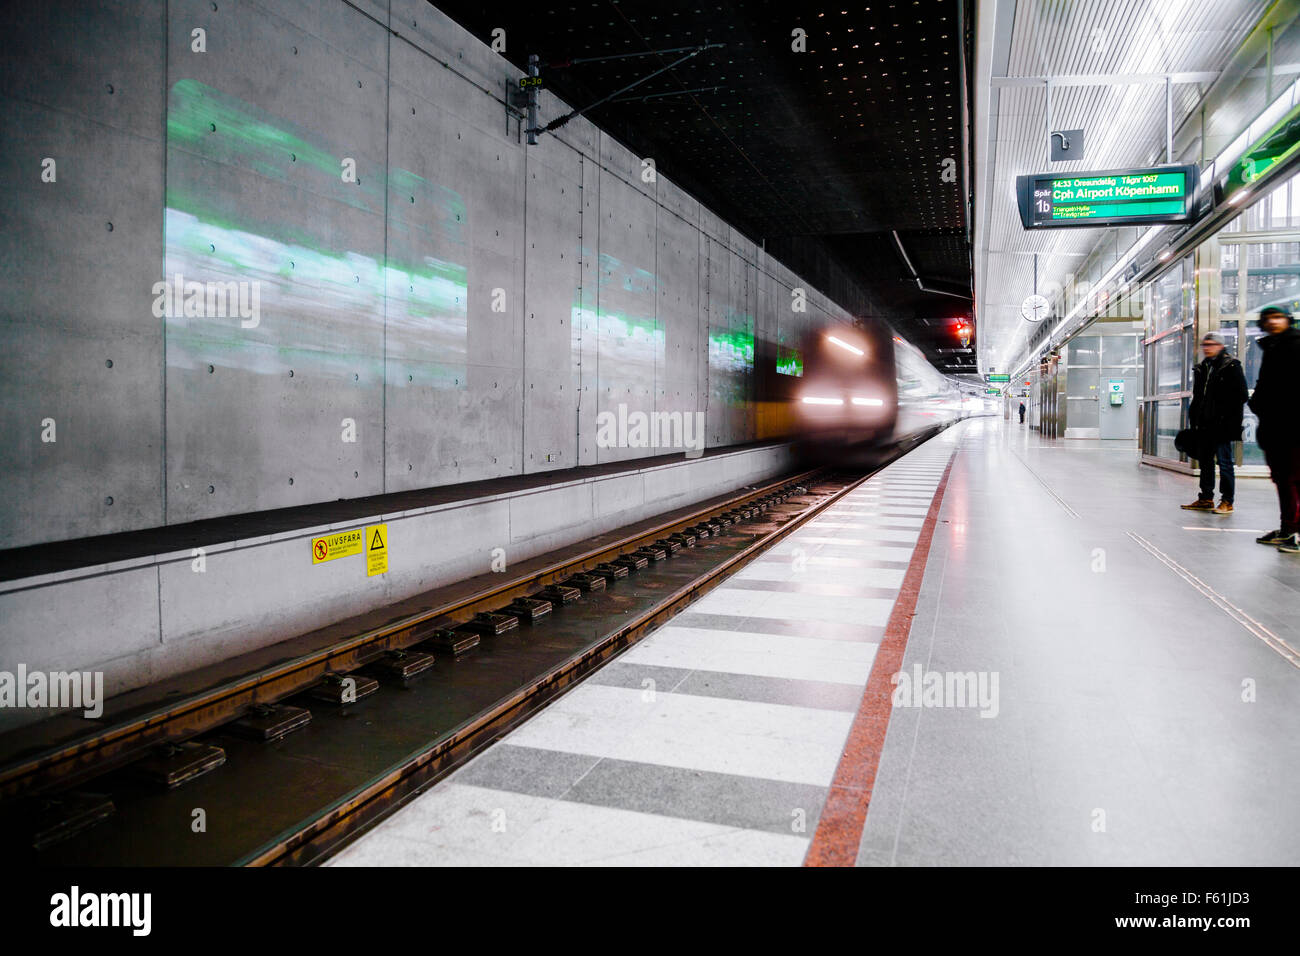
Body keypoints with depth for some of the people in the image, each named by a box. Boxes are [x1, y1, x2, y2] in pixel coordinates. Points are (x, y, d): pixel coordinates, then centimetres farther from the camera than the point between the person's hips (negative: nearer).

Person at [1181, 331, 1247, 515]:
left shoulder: (1232, 366, -5)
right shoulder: (1201, 368, 15)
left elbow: (1241, 396, -8)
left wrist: (1225, 416, -13)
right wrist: (1194, 417, 12)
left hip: (1222, 425, -7)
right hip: (1205, 425, 7)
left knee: (1224, 462, -4)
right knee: (1205, 460, 12)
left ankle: (1227, 501, 2)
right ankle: (1206, 499, 20)